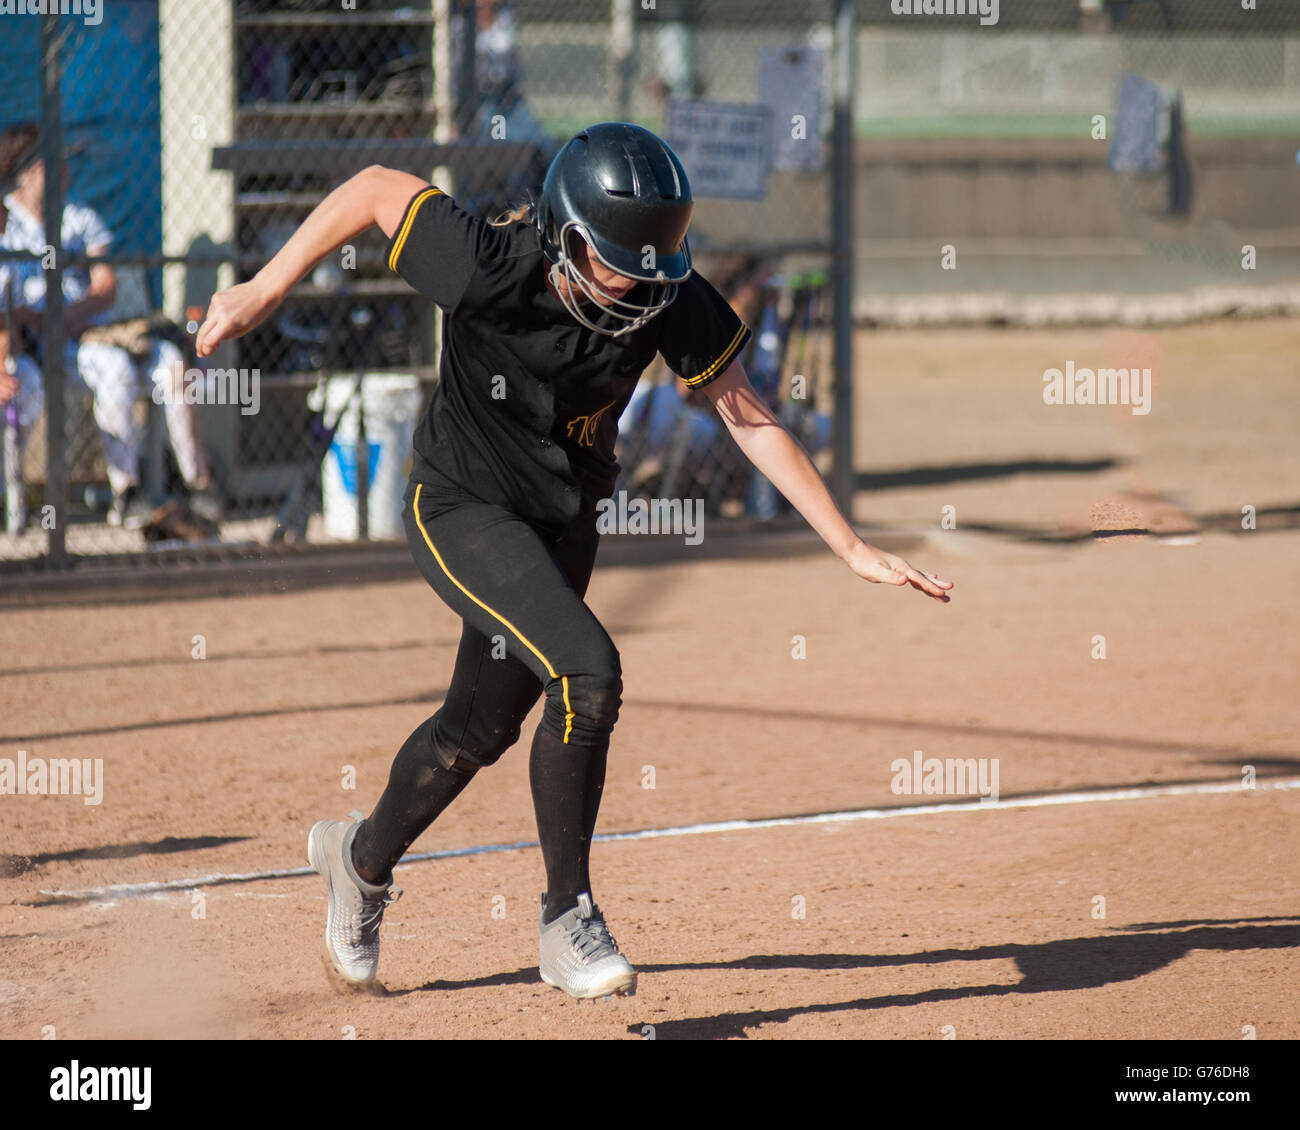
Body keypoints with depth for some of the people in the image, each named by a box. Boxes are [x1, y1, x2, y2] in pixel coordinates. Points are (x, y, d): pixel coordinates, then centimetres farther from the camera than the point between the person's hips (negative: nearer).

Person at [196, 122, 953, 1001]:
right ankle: (569, 921, -11)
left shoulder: (669, 297, -20)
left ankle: (365, 857, 49)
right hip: (461, 509, -5)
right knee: (587, 672, -26)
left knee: (480, 729, 19)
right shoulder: (489, 268, -30)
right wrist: (263, 294, -10)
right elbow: (376, 189, -16)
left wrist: (851, 548, -17)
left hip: (564, 524, 5)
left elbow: (747, 416, -14)